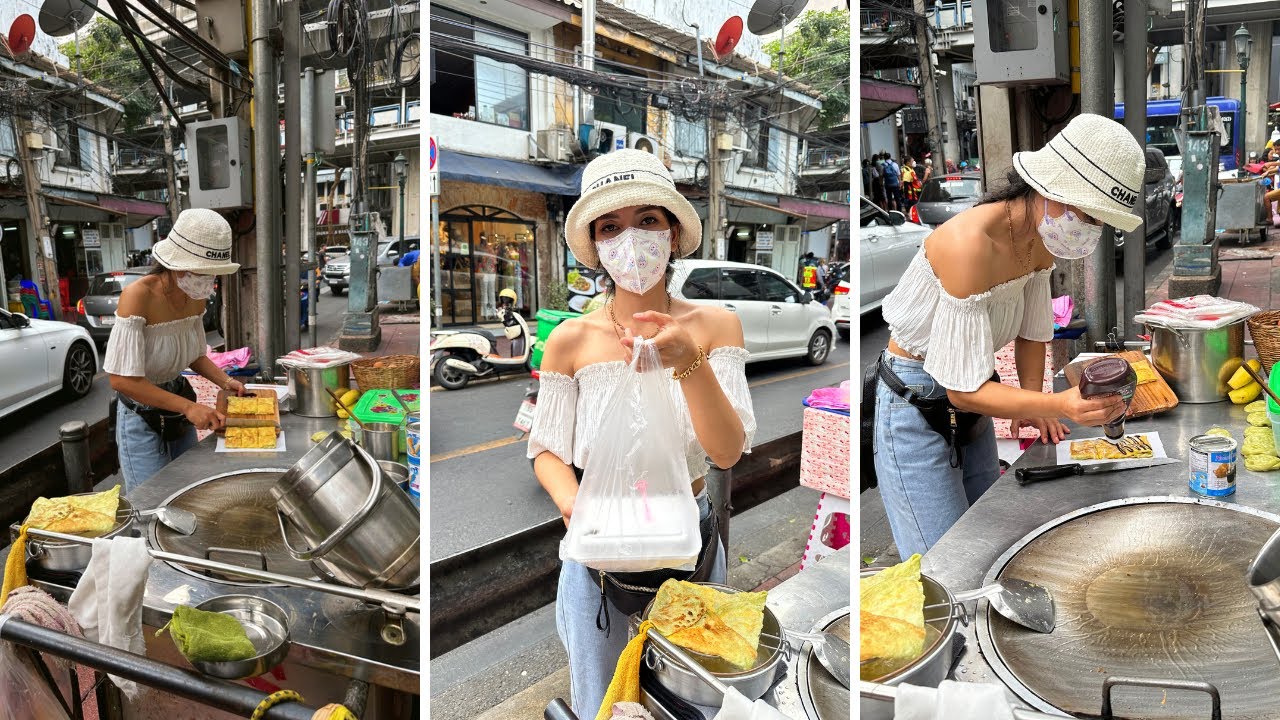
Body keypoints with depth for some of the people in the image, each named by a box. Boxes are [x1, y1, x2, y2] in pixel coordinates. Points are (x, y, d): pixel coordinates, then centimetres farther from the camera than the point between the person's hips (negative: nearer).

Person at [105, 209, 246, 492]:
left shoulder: (196, 297, -5)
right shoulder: (138, 296, -26)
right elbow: (122, 379, -28)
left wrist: (225, 381, -7)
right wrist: (188, 407, -30)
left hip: (178, 400, 7)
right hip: (142, 417, -7)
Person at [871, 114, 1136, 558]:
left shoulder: (1042, 240, -3)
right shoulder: (971, 241, -30)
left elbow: (1032, 331, 12)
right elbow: (964, 388, -30)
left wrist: (1033, 403, -1)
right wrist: (1060, 405, -40)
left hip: (970, 399, 9)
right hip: (915, 406, -8)